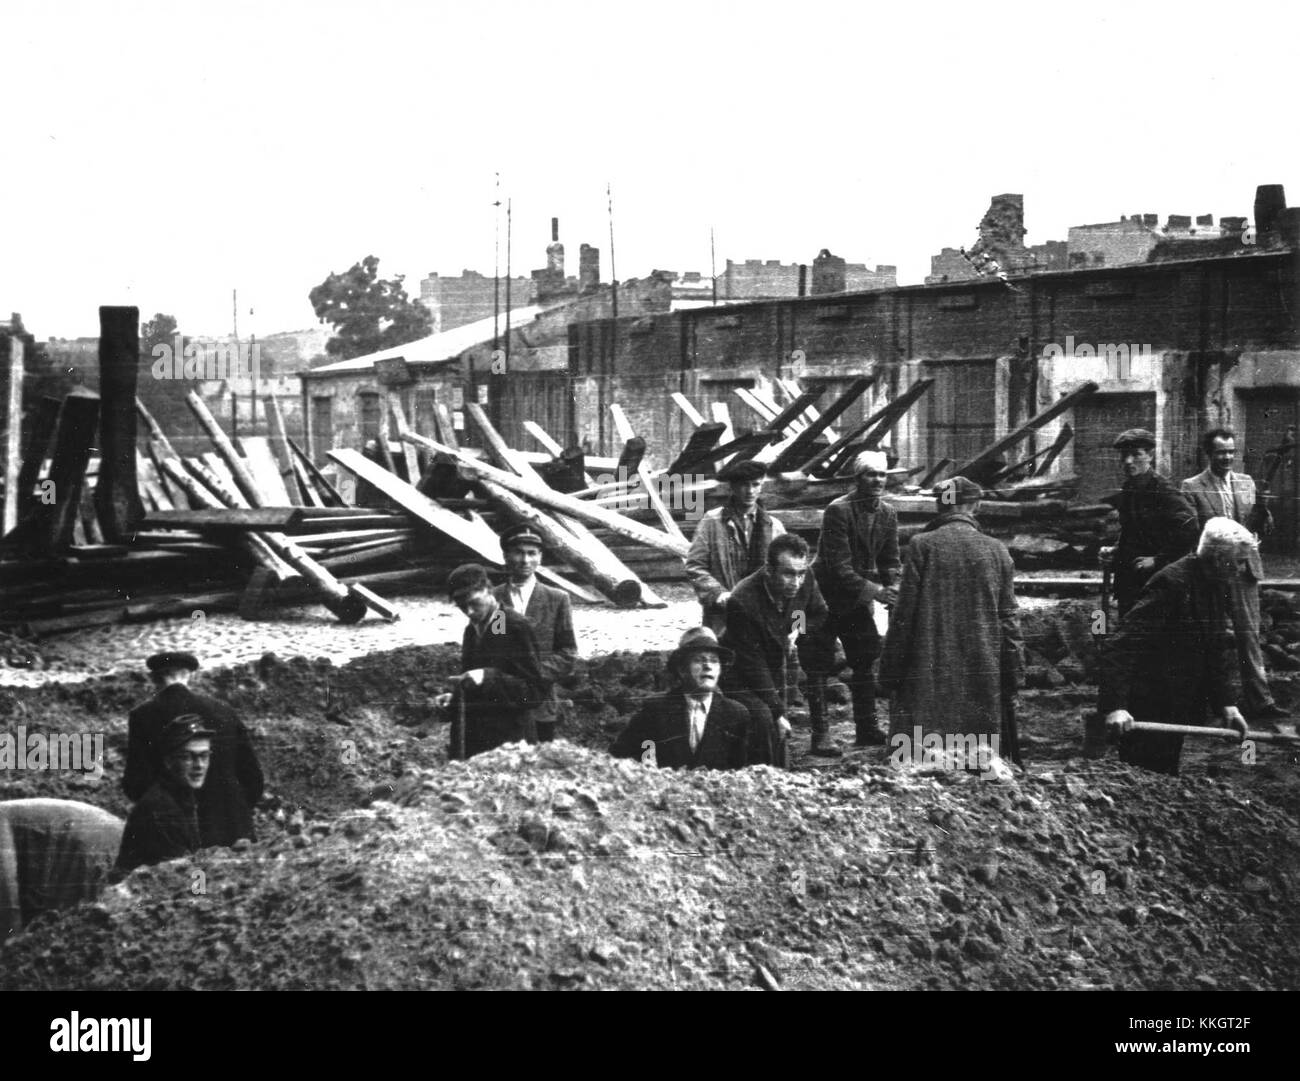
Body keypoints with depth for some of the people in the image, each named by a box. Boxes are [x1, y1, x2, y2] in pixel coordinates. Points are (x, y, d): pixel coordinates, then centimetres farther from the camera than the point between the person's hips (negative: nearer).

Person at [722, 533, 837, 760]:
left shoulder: (805, 581, -13)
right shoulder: (743, 602, -30)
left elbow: (821, 616, 8)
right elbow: (752, 663, -26)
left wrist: (798, 632, -14)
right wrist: (778, 712, -26)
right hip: (741, 679, -6)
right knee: (763, 718, -29)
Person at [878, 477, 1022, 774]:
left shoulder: (922, 546, -5)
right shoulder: (997, 551, 4)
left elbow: (904, 613, -5)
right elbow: (1008, 619, 6)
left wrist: (890, 670, 1)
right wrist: (1013, 674, 13)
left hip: (929, 670, -3)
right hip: (983, 669, 3)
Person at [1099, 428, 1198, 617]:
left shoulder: (1163, 489, -12)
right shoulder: (1127, 490, 13)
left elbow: (1190, 529, -24)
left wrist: (1158, 560, -18)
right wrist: (1114, 553, 8)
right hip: (1128, 585, 8)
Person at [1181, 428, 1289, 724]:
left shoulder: (1246, 483, 12)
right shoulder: (1192, 487, -2)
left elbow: (1265, 528, 10)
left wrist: (1262, 511, -11)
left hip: (1244, 569, 3)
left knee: (1249, 636, 1)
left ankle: (1259, 701, -1)